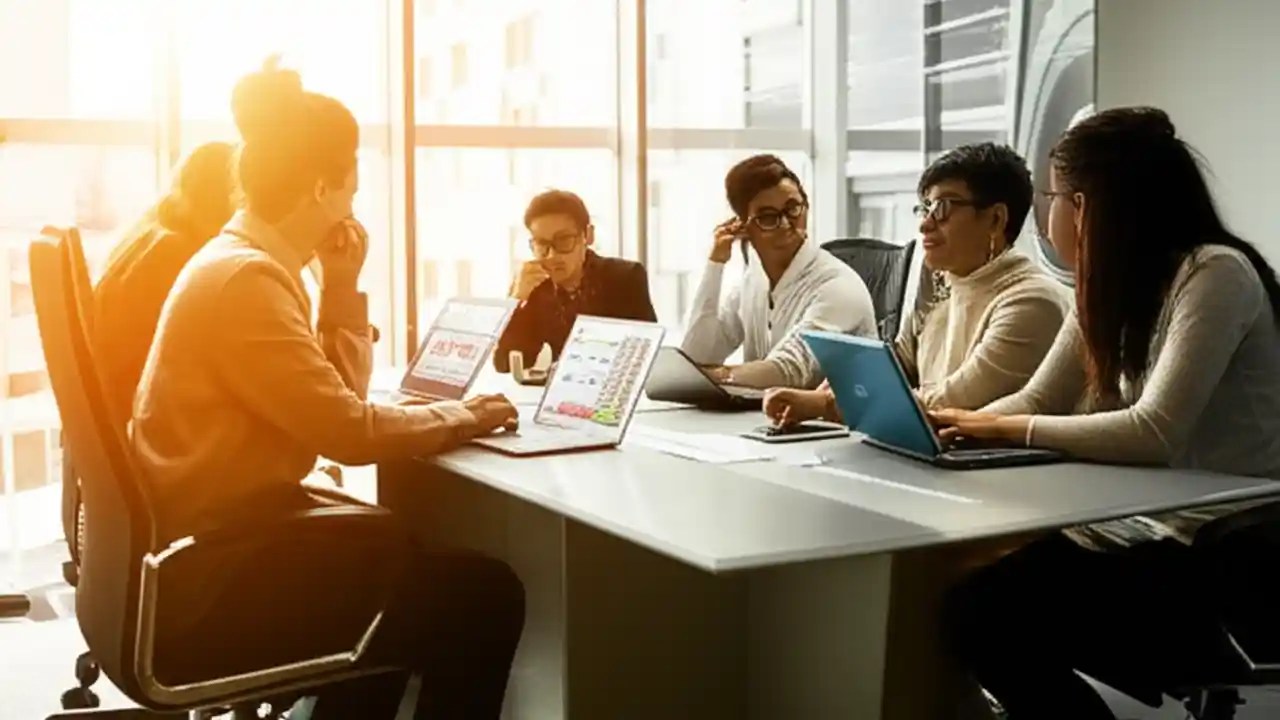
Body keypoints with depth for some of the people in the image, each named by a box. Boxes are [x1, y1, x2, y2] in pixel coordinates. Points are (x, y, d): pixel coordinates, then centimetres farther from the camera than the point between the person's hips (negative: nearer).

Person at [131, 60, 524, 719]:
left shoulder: (243, 263, 12)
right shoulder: (245, 277, -20)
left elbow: (332, 406, 12)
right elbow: (348, 432, -23)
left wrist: (342, 289, 4)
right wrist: (466, 415, -9)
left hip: (217, 540, 10)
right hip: (209, 580, -10)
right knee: (484, 594, -12)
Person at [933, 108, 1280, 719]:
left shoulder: (1215, 275, -18)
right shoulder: (1111, 285, 10)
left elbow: (1155, 432, -27)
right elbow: (1038, 401, 6)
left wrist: (1007, 428, -19)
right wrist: (952, 424, -11)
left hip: (1226, 559, -8)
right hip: (1144, 529, 8)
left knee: (985, 615, -15)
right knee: (968, 598, -9)